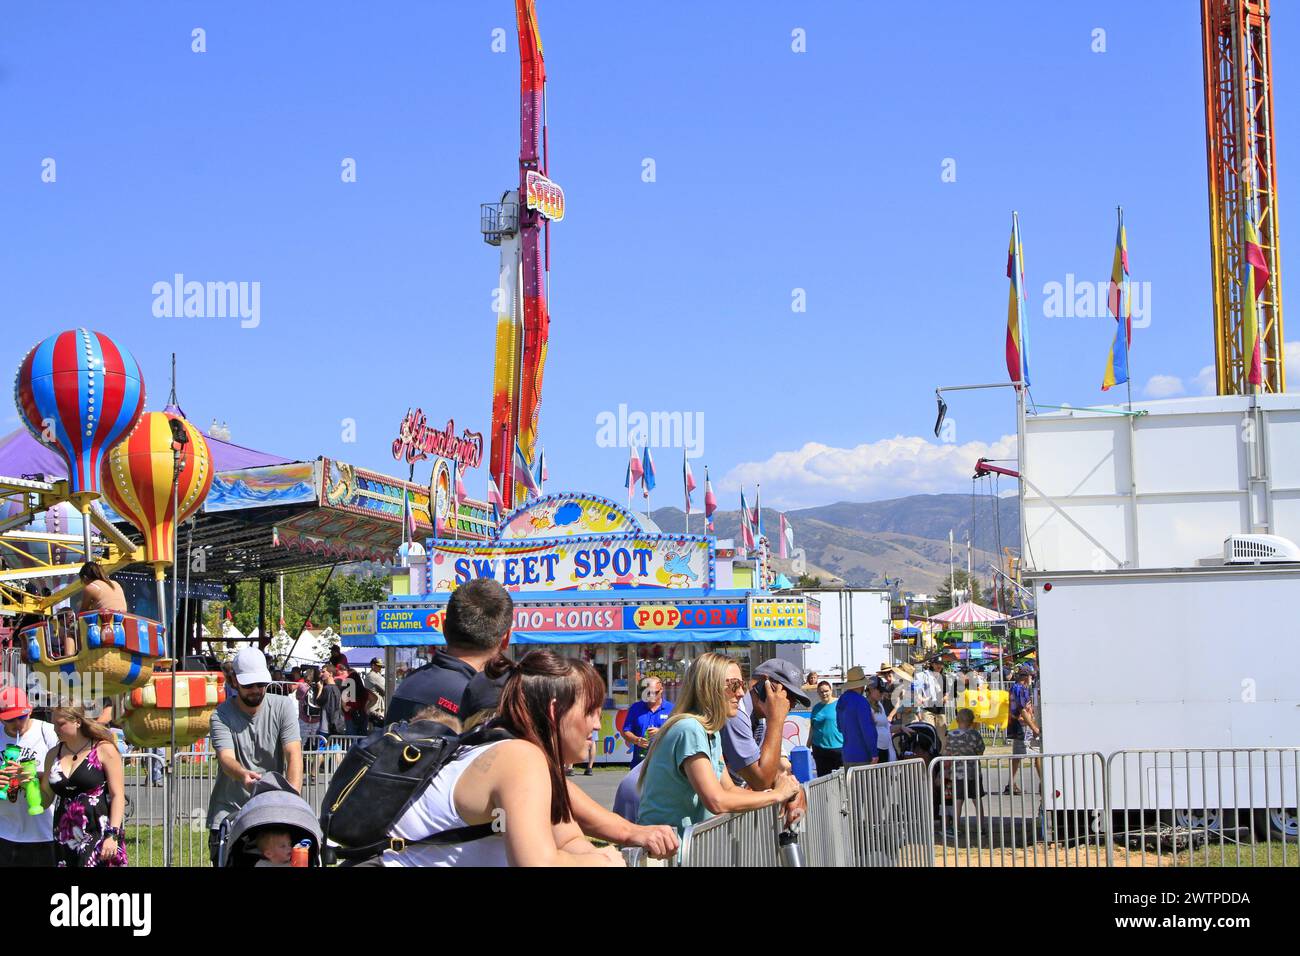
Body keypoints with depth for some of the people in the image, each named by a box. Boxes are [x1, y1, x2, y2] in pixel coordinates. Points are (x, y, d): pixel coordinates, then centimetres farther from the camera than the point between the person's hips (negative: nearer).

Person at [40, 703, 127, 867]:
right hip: (65, 840, 5)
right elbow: (46, 799, 18)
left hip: (98, 835, -5)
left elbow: (117, 795, -5)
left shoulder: (104, 750, -2)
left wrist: (112, 835, -13)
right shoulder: (54, 755, 13)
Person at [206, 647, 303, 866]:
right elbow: (226, 758, -20)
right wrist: (242, 774, -44)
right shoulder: (221, 715, -3)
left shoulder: (283, 707, 1)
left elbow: (294, 755, -9)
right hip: (229, 811, -1)